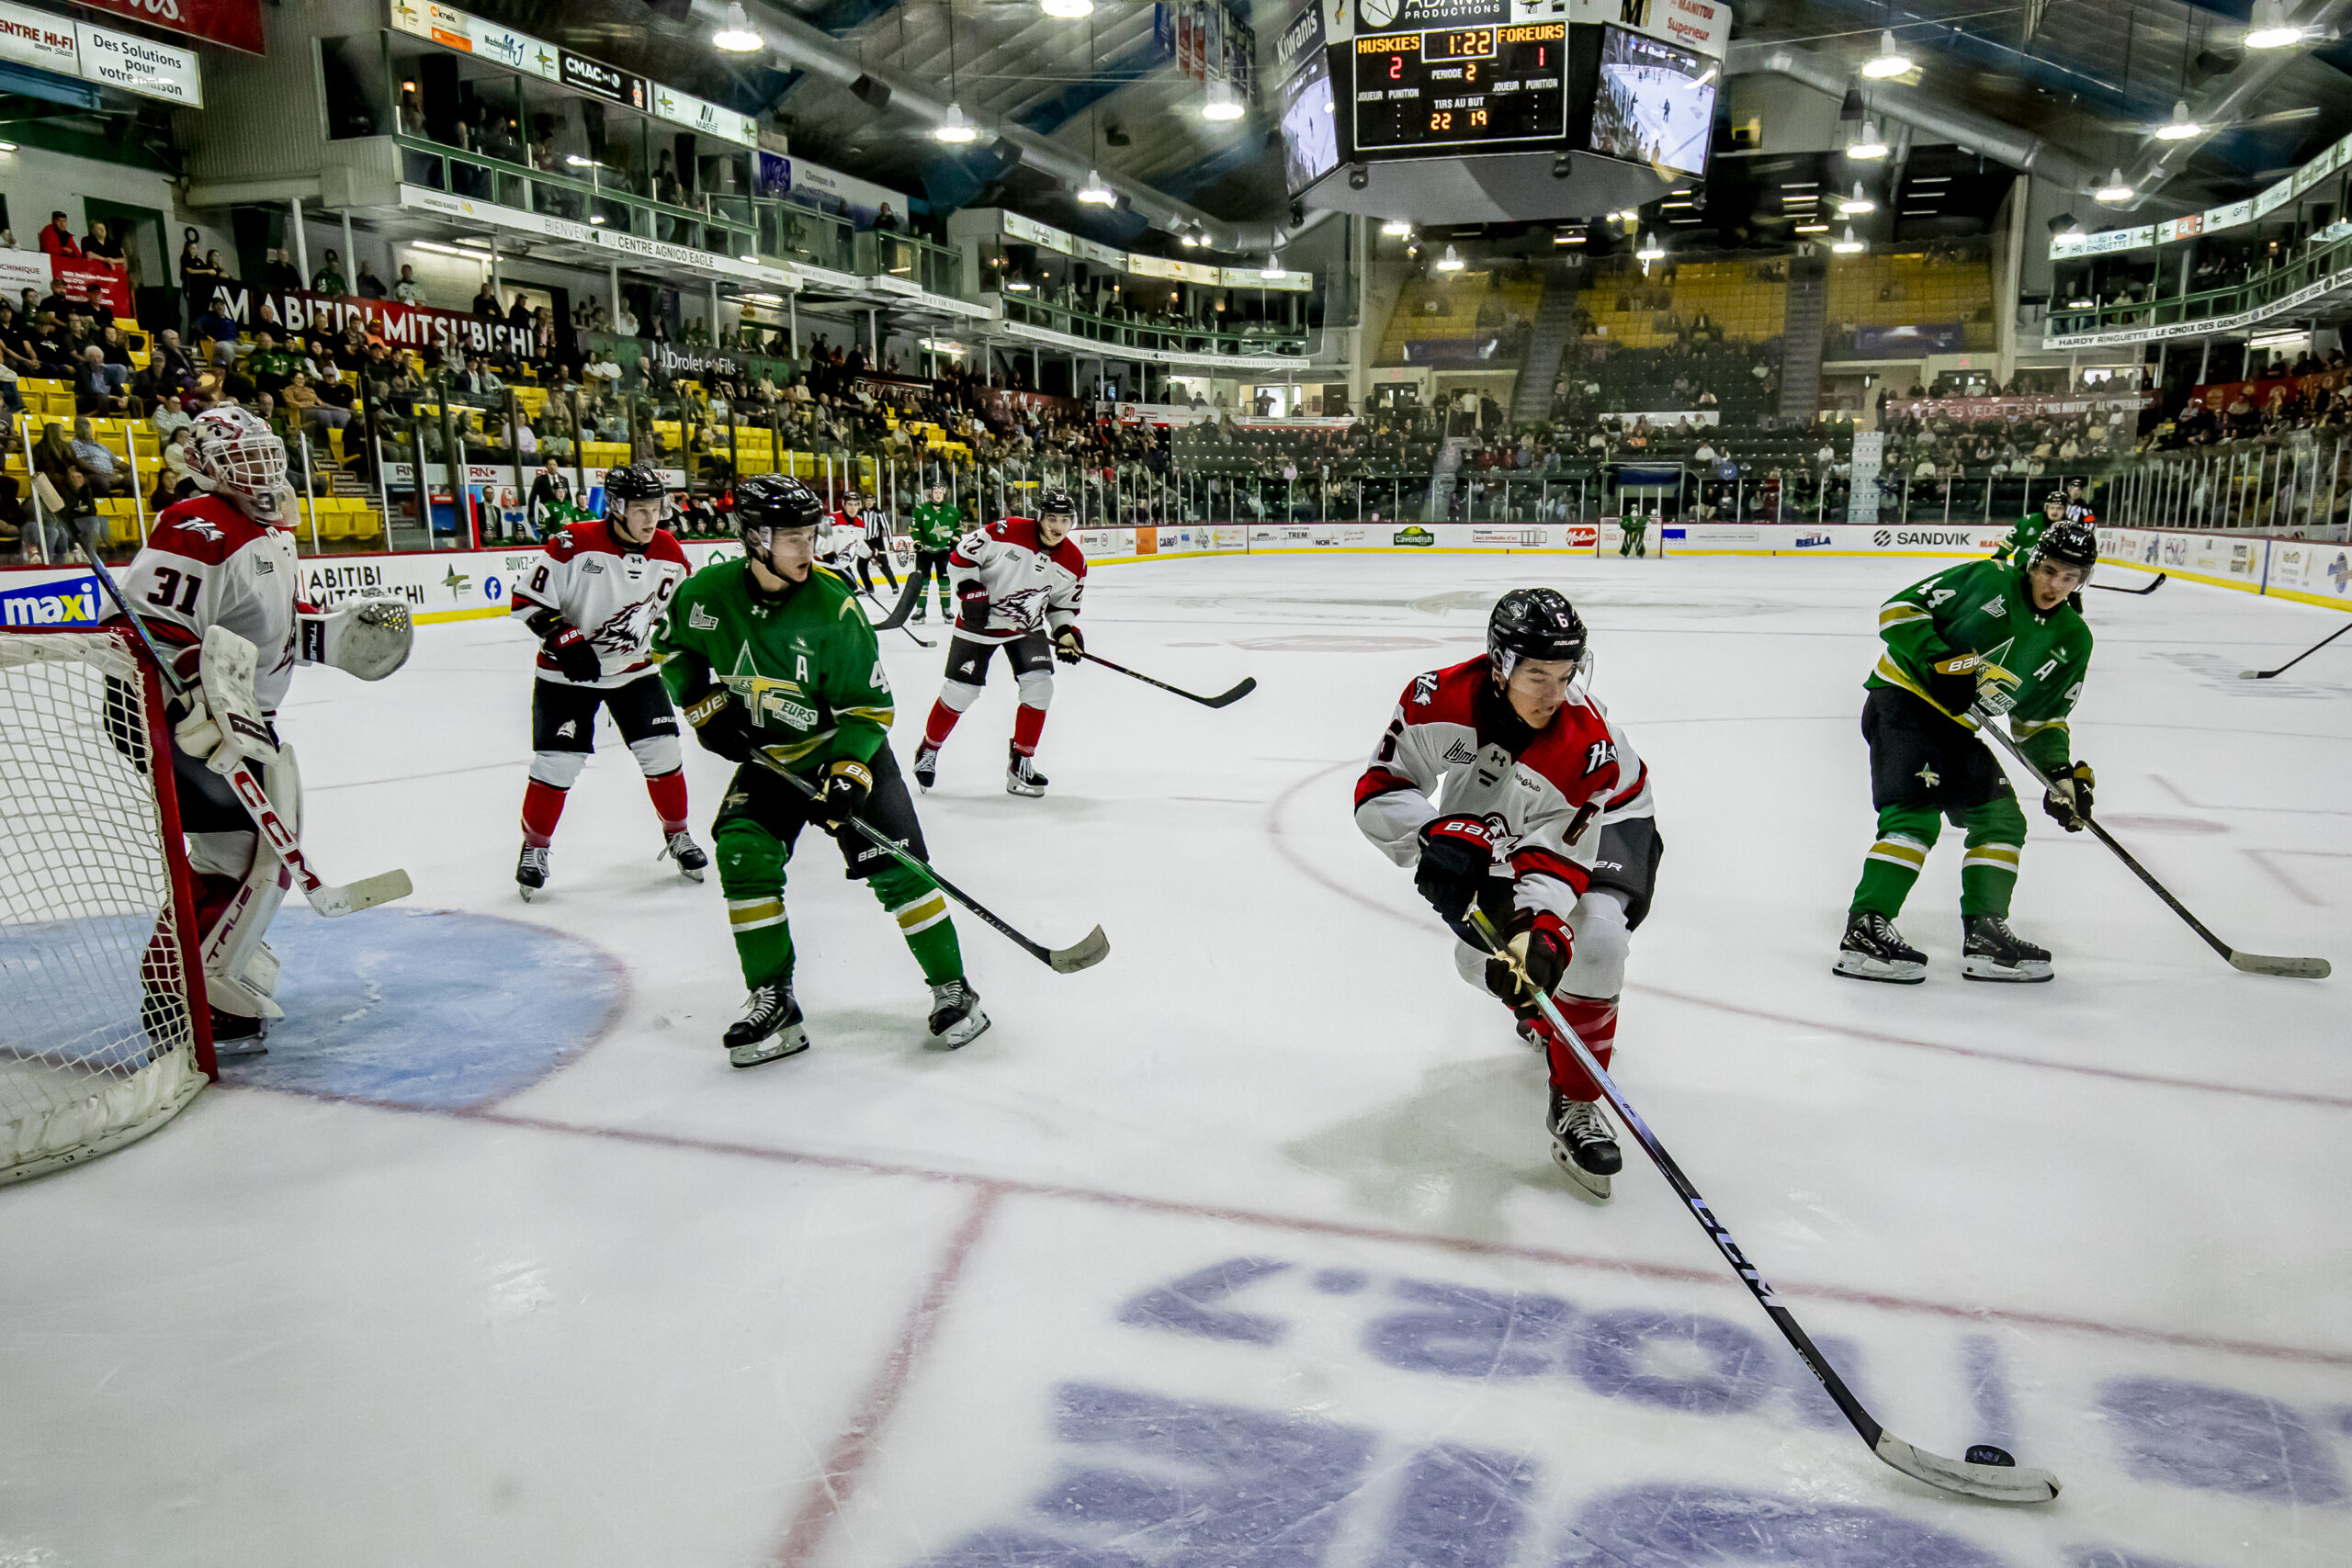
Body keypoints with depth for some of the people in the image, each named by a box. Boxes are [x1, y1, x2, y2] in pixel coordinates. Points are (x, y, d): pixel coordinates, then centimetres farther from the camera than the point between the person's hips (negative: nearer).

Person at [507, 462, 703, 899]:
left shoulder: (669, 554, -4)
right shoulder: (574, 544, -18)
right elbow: (528, 601, -14)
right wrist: (567, 644, -21)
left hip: (635, 670, 4)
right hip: (567, 673, -3)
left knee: (661, 751, -3)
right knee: (557, 761, -5)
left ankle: (677, 834, 19)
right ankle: (535, 846, 16)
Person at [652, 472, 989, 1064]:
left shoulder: (834, 605, -21)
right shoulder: (708, 592, -12)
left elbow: (869, 705, -17)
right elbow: (673, 648, 10)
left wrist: (846, 774, -28)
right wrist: (705, 705, -4)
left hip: (846, 749, -3)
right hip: (769, 756, 3)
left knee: (894, 864, -13)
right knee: (742, 853, -15)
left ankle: (952, 989, 2)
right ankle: (772, 1003, -2)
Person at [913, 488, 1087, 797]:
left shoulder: (1073, 562, -6)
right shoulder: (1008, 531, -20)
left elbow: (1063, 605, 7)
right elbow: (961, 556, -13)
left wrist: (1065, 631, -10)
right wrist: (971, 593, -20)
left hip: (1027, 626, 4)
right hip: (979, 621, -3)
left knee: (1039, 686, -12)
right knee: (961, 690, -1)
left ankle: (1020, 764, 2)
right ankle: (929, 749, 24)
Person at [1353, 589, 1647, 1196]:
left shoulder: (1589, 742, -36)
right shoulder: (1441, 698, -29)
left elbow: (1558, 856, -36)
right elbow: (1382, 789, -22)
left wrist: (1539, 933, -51)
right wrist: (1438, 840, -38)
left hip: (1606, 825, -3)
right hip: (1498, 827, 4)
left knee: (1592, 935, -28)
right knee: (1480, 958, -3)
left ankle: (1575, 1104, -14)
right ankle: (1542, 1012, 34)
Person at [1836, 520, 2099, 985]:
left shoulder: (2073, 640, 8)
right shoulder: (1988, 580, -10)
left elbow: (2042, 719, 13)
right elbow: (1902, 608, -11)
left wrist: (2061, 774, -2)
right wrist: (1940, 663, -23)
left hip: (1961, 727, 8)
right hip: (1904, 698, -7)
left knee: (2002, 820, 4)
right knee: (1916, 815, -20)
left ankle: (1984, 934, 12)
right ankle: (1865, 931, -20)